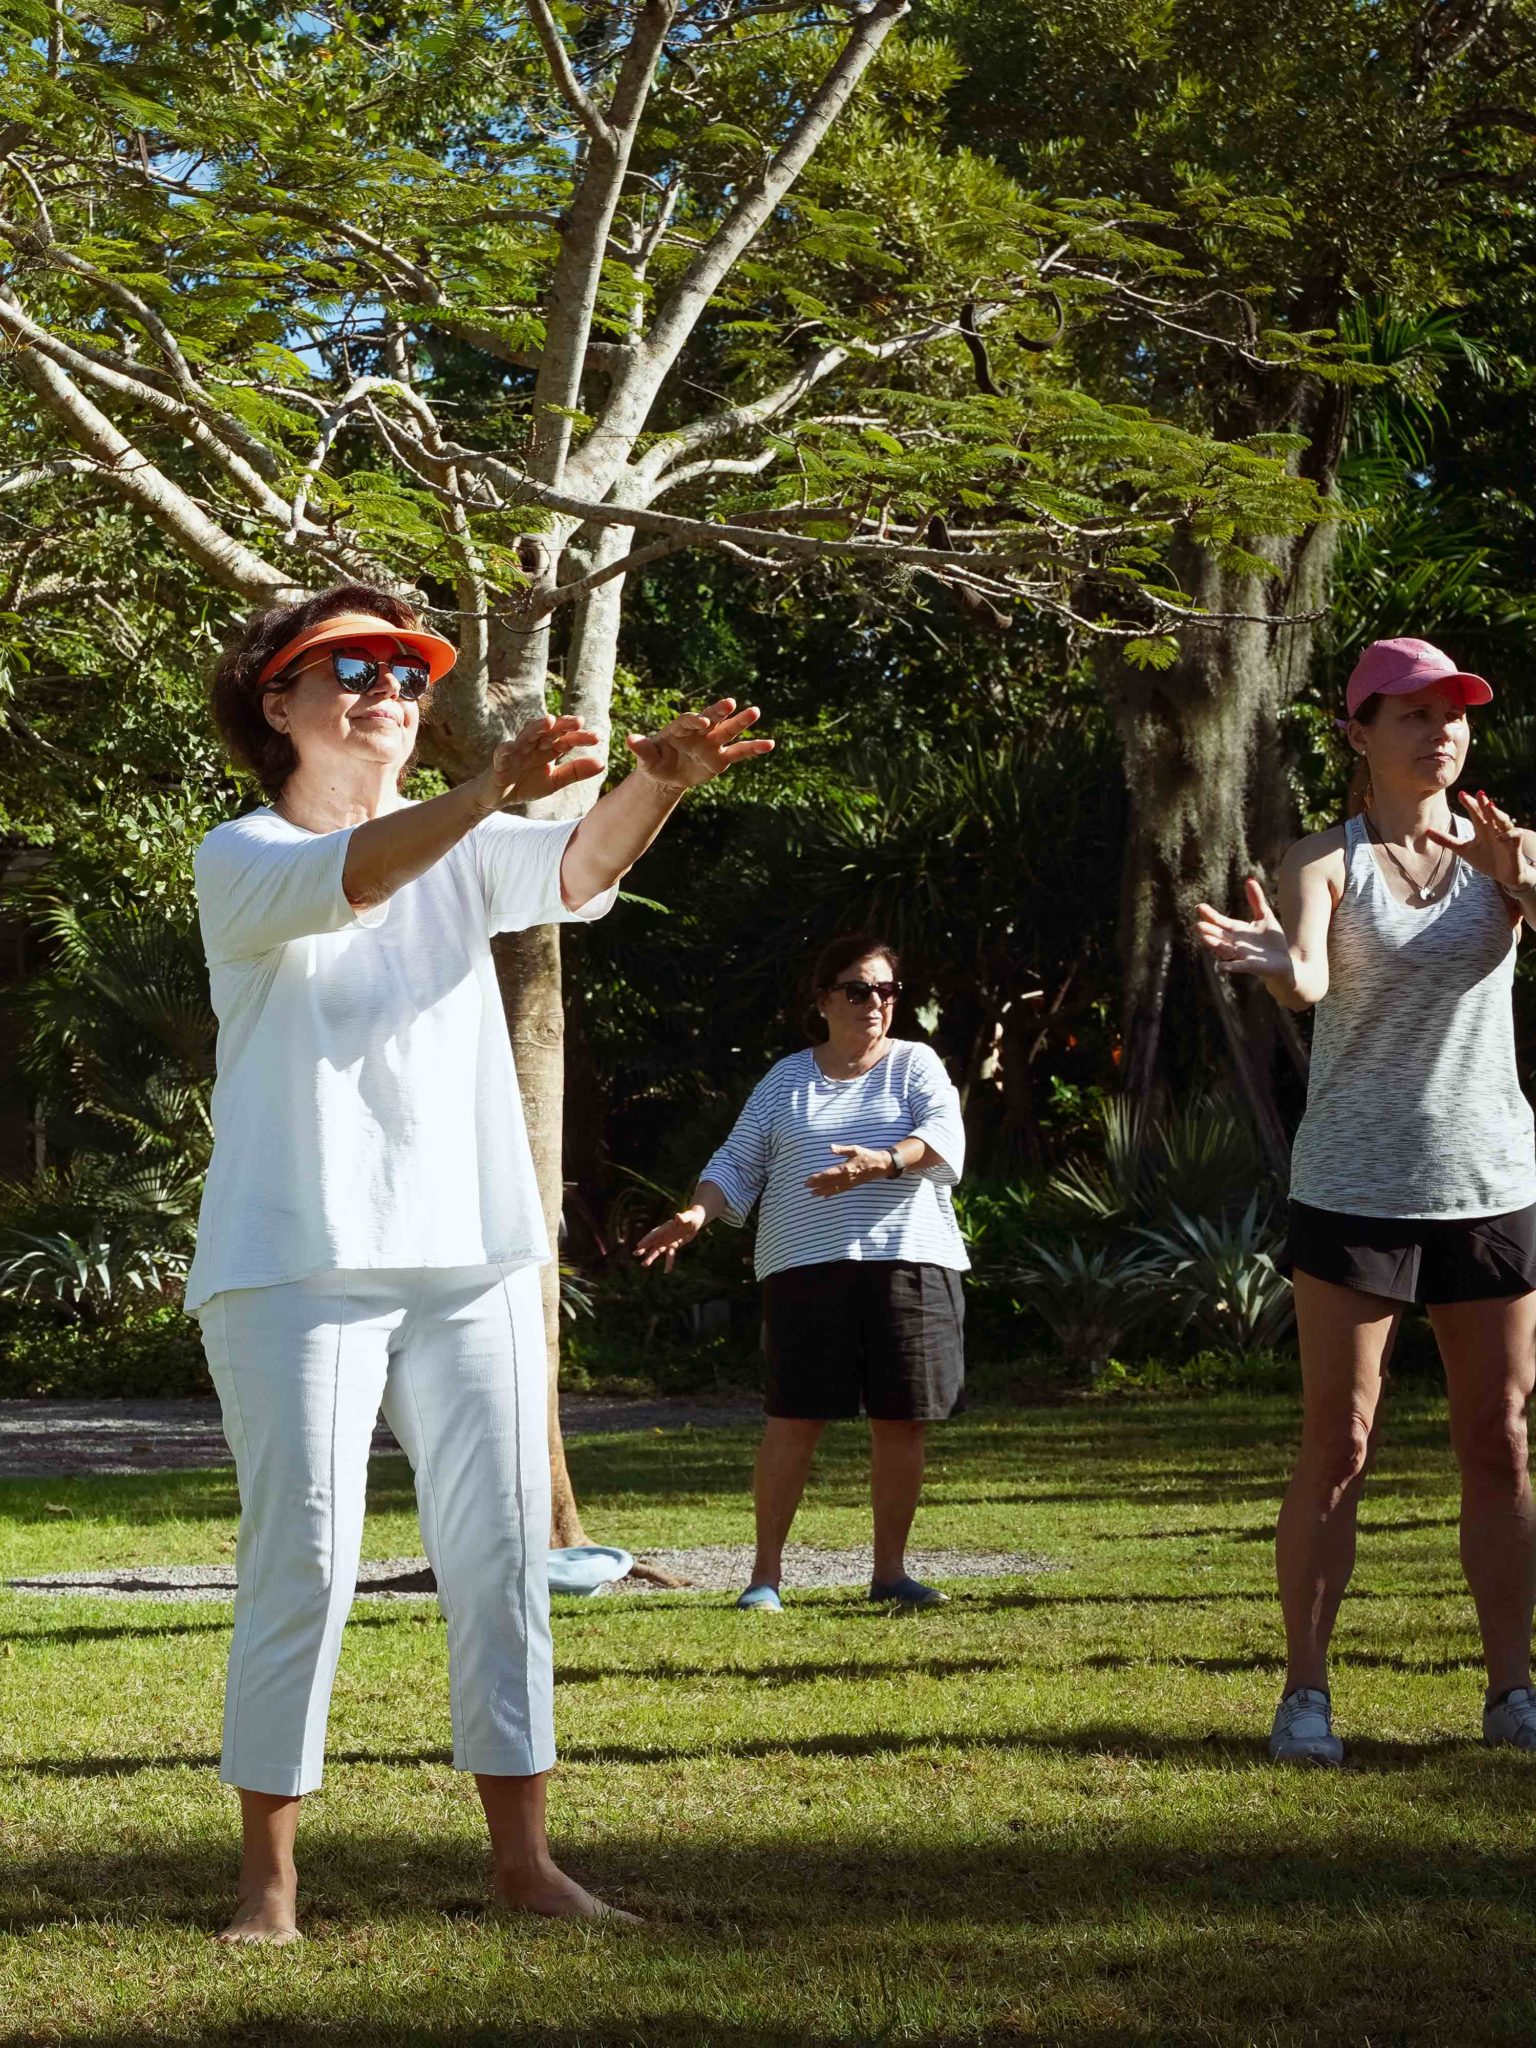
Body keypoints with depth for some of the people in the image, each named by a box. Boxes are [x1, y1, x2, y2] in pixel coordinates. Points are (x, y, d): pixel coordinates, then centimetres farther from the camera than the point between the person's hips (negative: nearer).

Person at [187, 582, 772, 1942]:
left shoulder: (463, 853, 11)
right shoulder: (242, 860, -2)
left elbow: (576, 870, -10)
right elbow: (341, 881, -25)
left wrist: (657, 782, -33)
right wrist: (488, 791, -43)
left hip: (472, 1260, 5)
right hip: (298, 1266, -5)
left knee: (502, 1557, 6)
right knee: (302, 1567, -4)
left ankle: (523, 1854, 13)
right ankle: (270, 1878, 5)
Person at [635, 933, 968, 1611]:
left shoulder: (915, 1064, 11)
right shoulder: (785, 1081, 15)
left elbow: (945, 1135, -7)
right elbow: (736, 1166, 14)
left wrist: (881, 1162, -25)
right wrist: (696, 1214, -5)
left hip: (908, 1262, 0)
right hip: (808, 1267, 0)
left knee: (901, 1421, 1)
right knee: (794, 1419, -6)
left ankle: (890, 1569, 12)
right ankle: (765, 1573, -1)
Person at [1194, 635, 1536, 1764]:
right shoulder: (1326, 860, -2)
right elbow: (1309, 979, -21)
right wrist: (1272, 959, -44)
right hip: (1356, 1186, -3)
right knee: (1338, 1447, -2)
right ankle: (1306, 1691, 3)